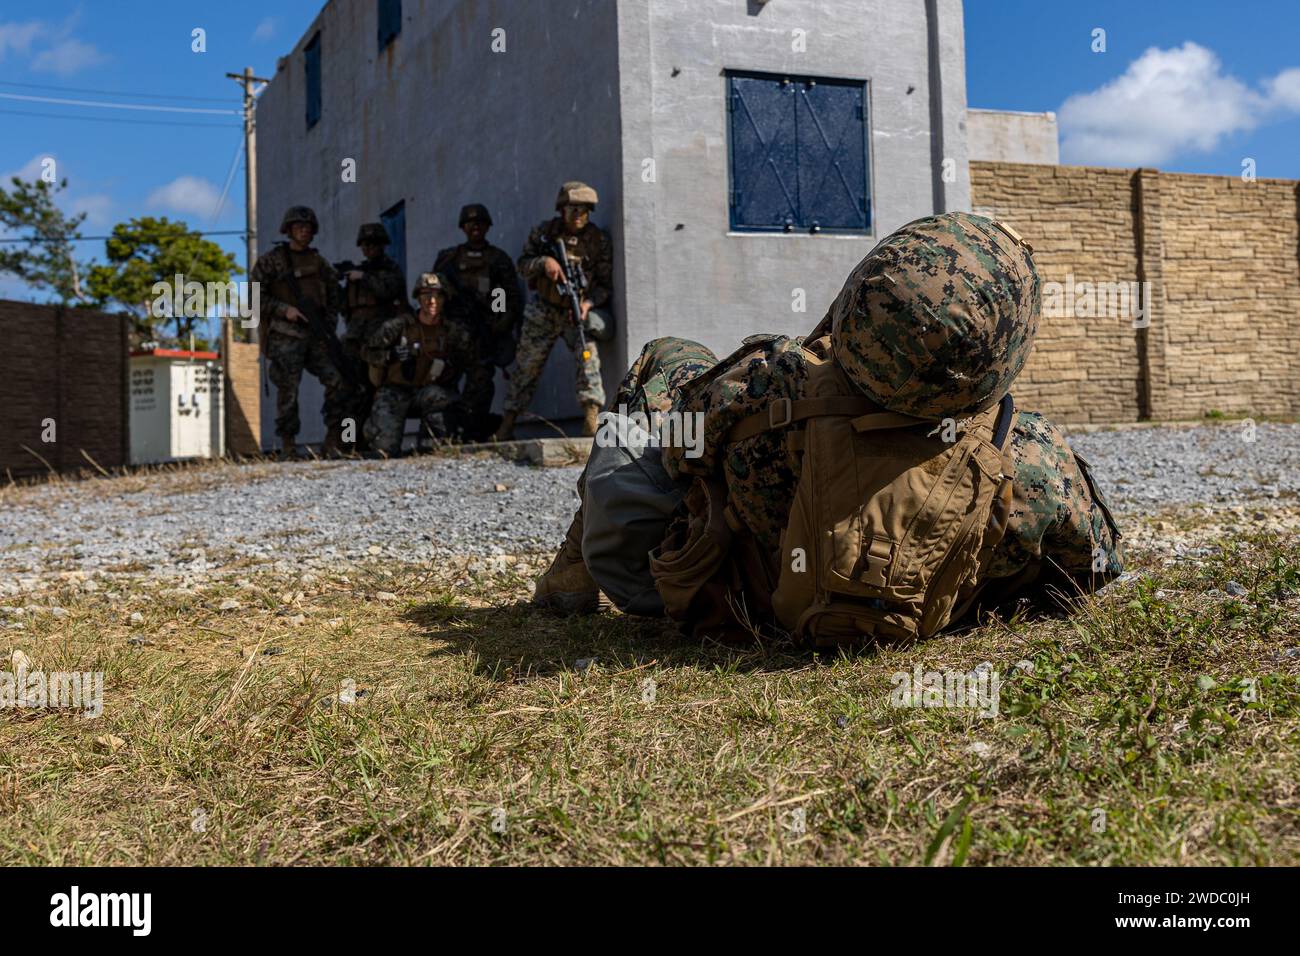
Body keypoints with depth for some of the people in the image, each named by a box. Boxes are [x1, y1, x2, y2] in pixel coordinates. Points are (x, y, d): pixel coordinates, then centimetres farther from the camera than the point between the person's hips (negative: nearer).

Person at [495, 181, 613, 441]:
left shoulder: (599, 240, -6)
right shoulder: (544, 231, 0)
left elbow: (605, 283, -6)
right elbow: (523, 264, 4)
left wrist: (588, 303, -24)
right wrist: (544, 261, -17)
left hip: (578, 312, -2)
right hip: (543, 312, 2)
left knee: (587, 354, -26)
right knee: (527, 366, 6)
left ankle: (592, 417, -29)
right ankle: (507, 424, 17)